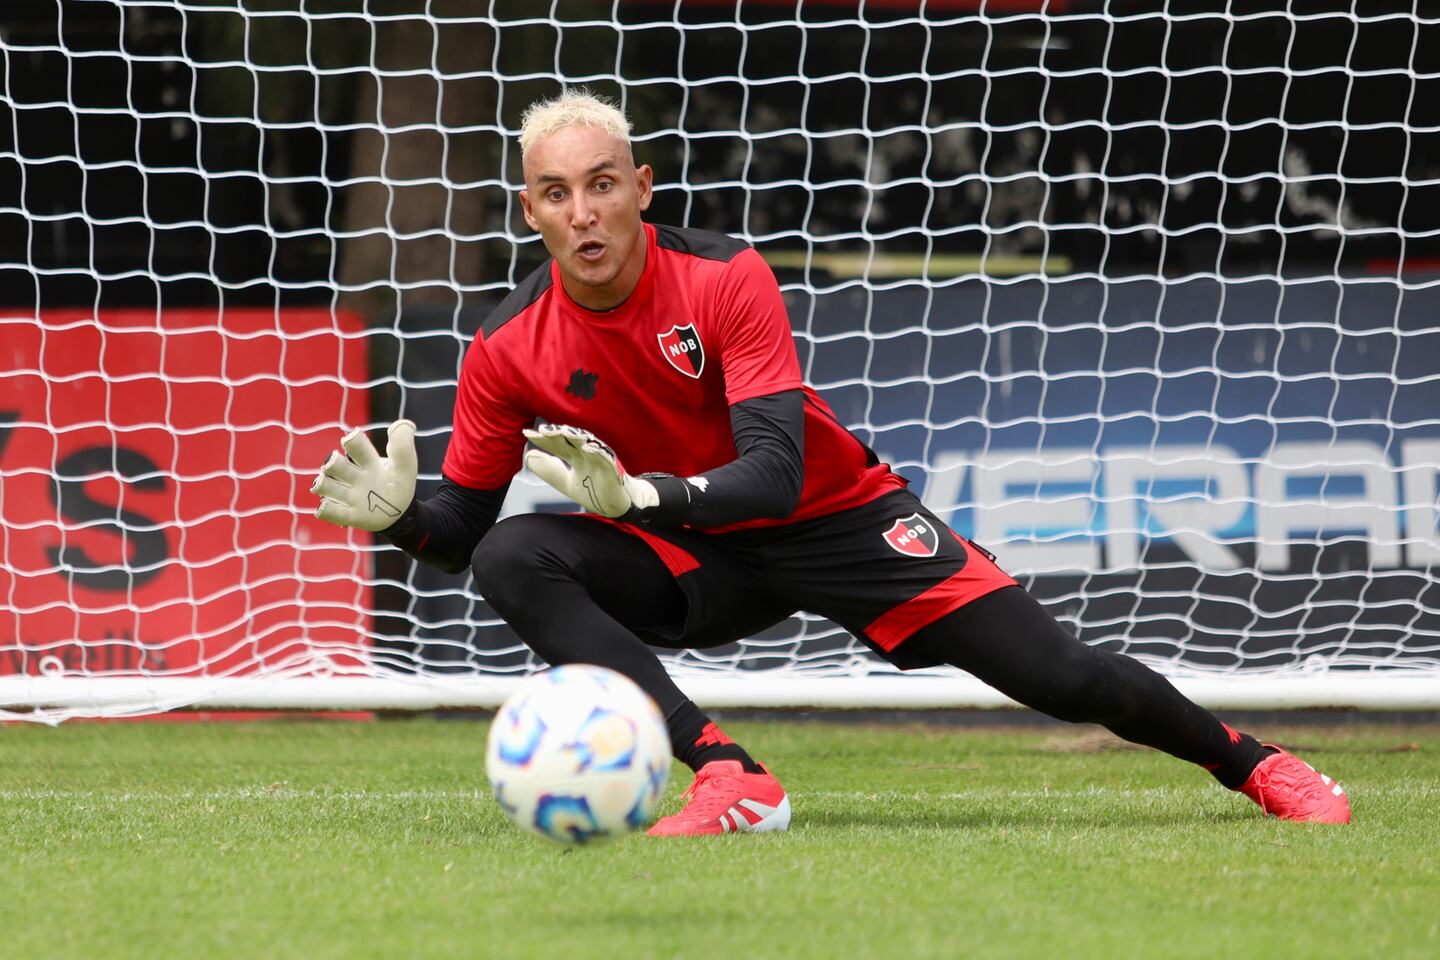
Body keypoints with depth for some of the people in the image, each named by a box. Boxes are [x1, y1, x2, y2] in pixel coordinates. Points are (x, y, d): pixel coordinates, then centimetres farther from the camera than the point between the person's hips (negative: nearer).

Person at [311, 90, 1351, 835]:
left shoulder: (725, 278, -23)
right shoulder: (510, 351, -14)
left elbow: (775, 474, -31)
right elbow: (465, 523, -4)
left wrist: (637, 495, -48)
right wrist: (398, 513, -27)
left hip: (835, 518, -2)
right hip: (695, 562, 3)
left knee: (1062, 675, -11)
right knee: (510, 558, -27)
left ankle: (1250, 762, 19)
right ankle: (730, 780, -33)